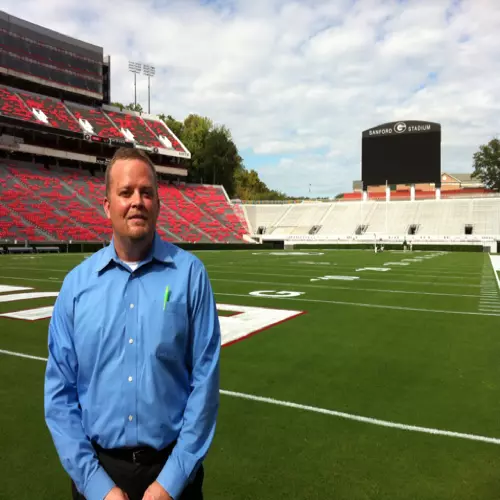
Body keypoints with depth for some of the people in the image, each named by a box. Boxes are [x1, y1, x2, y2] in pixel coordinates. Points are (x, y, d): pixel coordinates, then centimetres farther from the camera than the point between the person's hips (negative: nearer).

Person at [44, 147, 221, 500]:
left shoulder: (190, 273, -10)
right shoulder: (77, 284, -4)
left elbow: (205, 381, -10)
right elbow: (60, 392, -2)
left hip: (172, 468, -1)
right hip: (98, 469, 2)